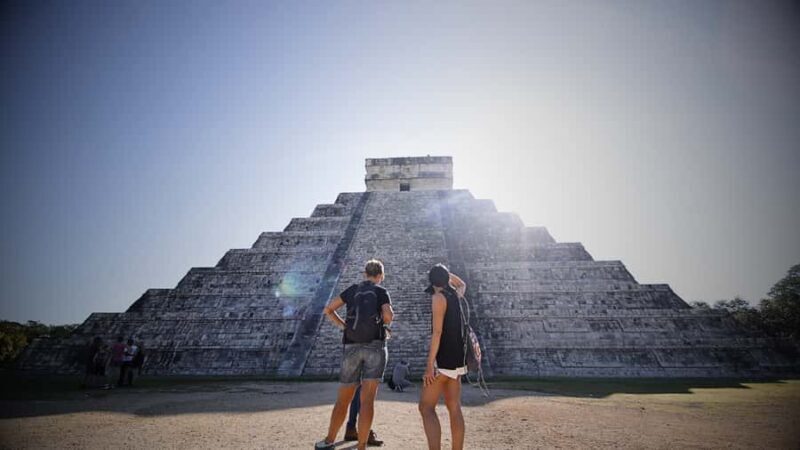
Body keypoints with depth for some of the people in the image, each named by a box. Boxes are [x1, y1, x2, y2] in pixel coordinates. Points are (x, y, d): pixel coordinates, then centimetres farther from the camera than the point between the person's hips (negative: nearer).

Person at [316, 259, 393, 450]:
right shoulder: (381, 292, 3)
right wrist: (385, 324, 9)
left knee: (343, 399, 15)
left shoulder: (352, 289, 13)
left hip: (352, 348, 3)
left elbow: (328, 310, 14)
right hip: (375, 346, -2)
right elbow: (388, 315, -13)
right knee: (367, 400, -7)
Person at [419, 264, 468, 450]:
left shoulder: (439, 297, -10)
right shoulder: (455, 294, 12)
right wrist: (446, 272, 36)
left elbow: (437, 332, -18)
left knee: (426, 408, -9)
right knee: (454, 408, 8)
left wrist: (429, 364, -21)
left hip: (444, 359, -8)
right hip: (457, 359, 8)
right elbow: (462, 285, 40)